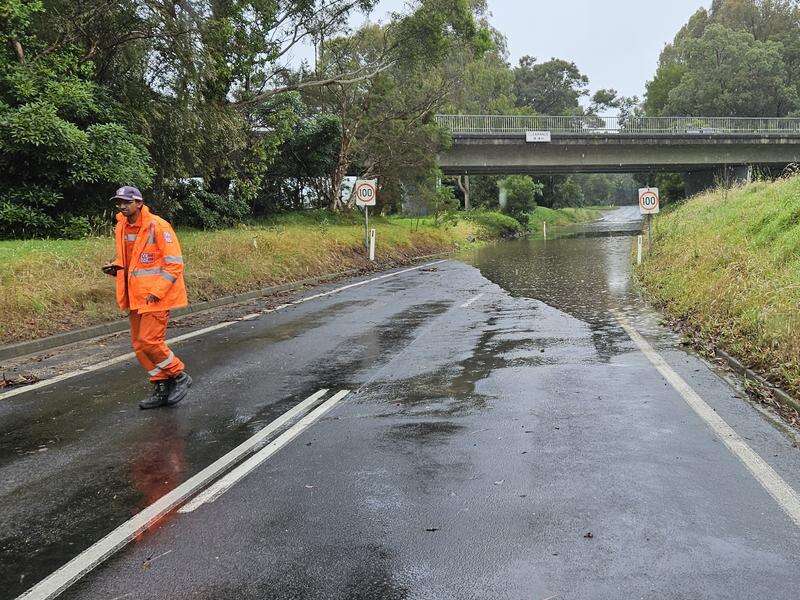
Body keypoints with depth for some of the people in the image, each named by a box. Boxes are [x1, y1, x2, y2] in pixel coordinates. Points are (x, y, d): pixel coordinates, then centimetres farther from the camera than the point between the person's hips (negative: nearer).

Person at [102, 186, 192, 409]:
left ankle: (180, 376, 8)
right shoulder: (121, 228, 9)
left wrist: (156, 291, -20)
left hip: (156, 296, -8)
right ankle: (162, 389, 20)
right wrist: (115, 267, 2)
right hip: (136, 297, 8)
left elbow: (175, 263, -15)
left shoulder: (158, 226, -14)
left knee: (149, 341, -12)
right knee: (139, 345, 9)